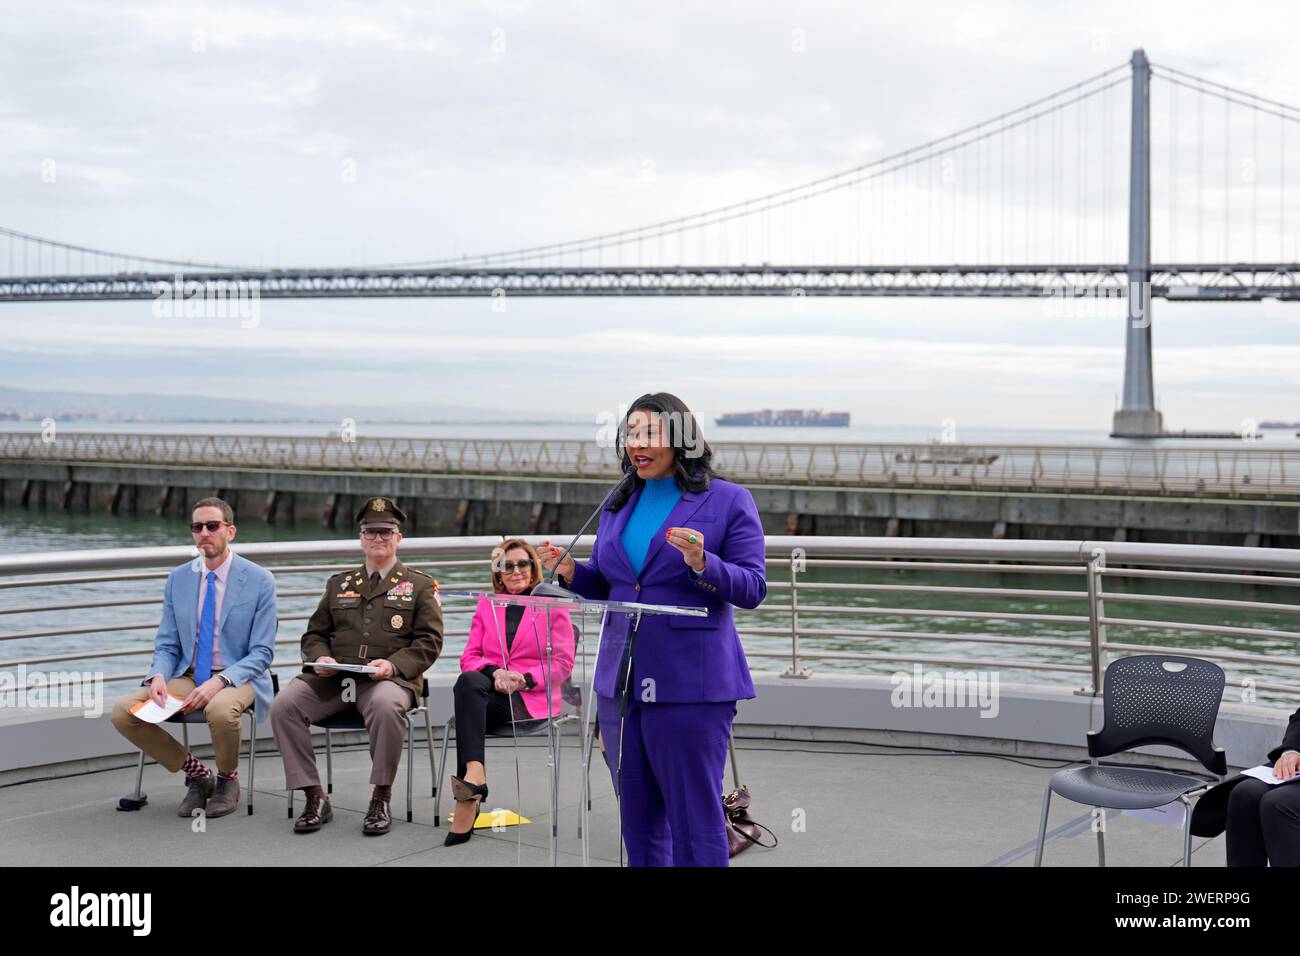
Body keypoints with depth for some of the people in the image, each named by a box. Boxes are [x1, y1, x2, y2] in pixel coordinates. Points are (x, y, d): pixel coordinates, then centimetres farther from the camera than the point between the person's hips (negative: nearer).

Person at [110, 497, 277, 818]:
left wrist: (220, 681, -24)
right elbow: (166, 645, 9)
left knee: (221, 709, -39)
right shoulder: (178, 579, 7)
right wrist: (158, 676, -14)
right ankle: (196, 773, 2)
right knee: (123, 712, -19)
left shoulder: (259, 580, -6)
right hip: (188, 677, 5)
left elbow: (262, 652, -8)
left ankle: (227, 779, -5)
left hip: (237, 678, -4)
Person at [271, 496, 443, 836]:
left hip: (389, 678, -4)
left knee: (386, 706, -40)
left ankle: (381, 799, -21)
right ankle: (315, 798, -14)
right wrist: (320, 657, 0)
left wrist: (394, 664, -14)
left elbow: (429, 642, 4)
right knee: (283, 705, -23)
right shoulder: (339, 584, 24)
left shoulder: (419, 585, 13)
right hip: (333, 678, 4)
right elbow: (314, 633, 25)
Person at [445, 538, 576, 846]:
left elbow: (563, 663, 3)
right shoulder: (486, 605, 22)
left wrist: (526, 679, -14)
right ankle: (474, 774, -51)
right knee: (468, 681, -36)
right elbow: (470, 656, 14)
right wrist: (494, 673, -9)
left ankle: (467, 803, -41)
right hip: (488, 690, 3)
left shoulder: (553, 607, 11)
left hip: (531, 698, -3)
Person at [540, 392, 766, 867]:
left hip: (690, 681, -6)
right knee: (638, 817, 14)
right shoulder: (619, 504, 13)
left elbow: (753, 589, -8)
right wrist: (572, 571, 0)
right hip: (621, 679, 6)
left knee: (694, 818, -1)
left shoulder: (728, 500, -3)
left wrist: (702, 564, -24)